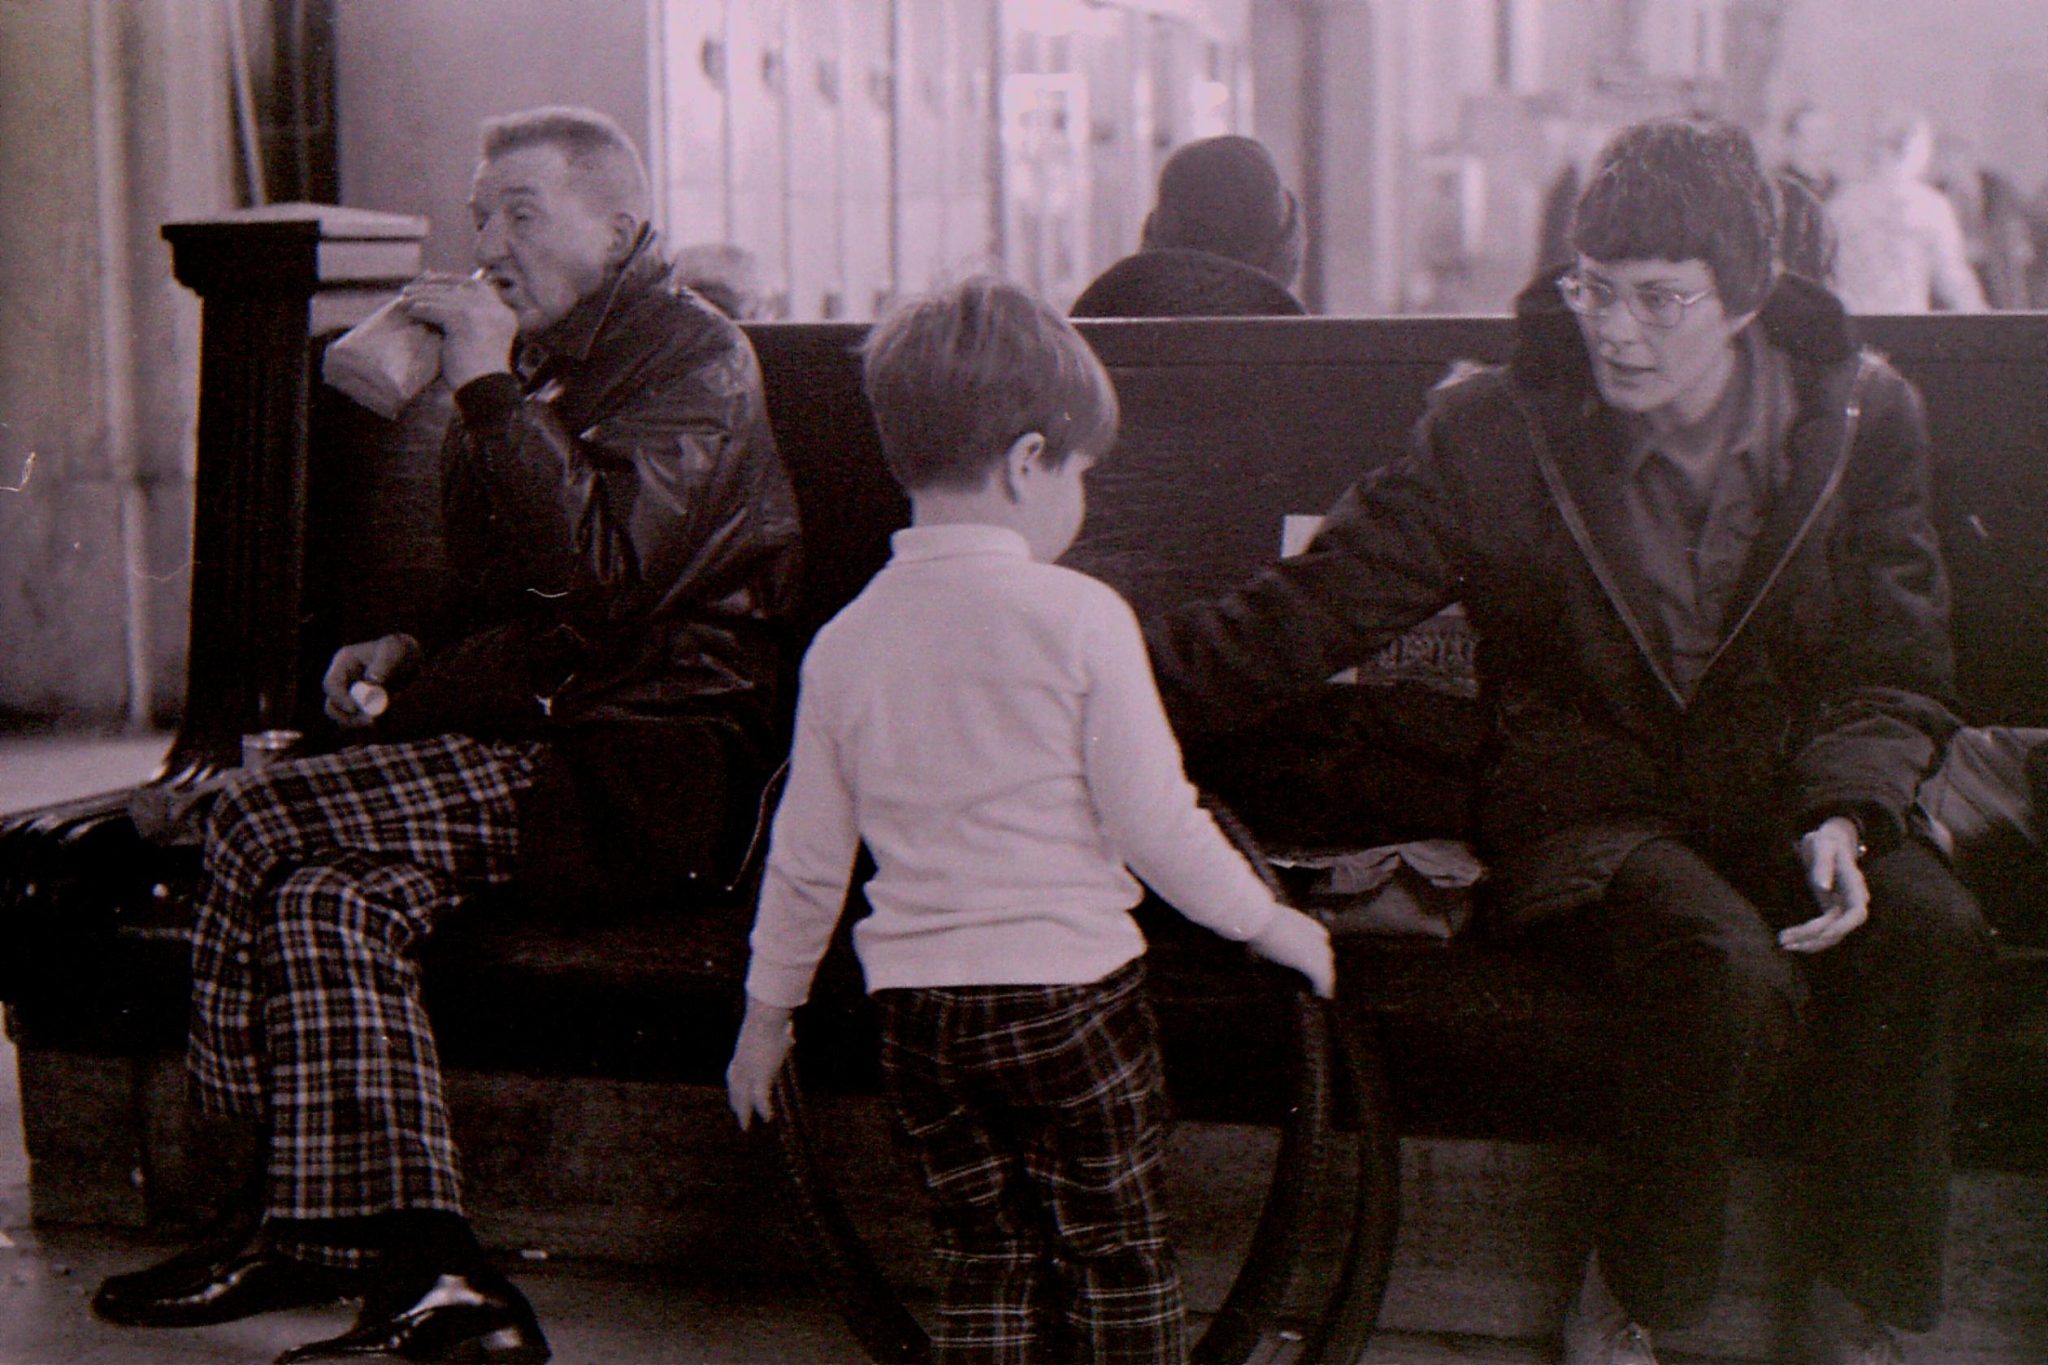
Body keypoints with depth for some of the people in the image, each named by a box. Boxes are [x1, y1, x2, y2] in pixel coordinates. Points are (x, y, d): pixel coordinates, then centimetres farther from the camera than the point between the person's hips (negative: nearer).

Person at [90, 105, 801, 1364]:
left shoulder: (696, 358, -5)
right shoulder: (546, 367, 23)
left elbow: (602, 570, -22)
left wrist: (488, 388, -17)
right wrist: (413, 651, 13)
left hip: (637, 764, -9)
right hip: (540, 741, 9)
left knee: (267, 824, -20)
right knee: (331, 900, -18)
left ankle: (326, 1237, -15)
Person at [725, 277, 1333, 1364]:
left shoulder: (844, 641, 2)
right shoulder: (1078, 617, -12)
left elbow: (806, 859, 8)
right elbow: (1153, 819, -10)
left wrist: (767, 1009, 21)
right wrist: (1267, 920, 6)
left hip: (916, 1001, 4)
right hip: (1068, 986, -4)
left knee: (983, 1257, 14)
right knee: (1115, 1256, 10)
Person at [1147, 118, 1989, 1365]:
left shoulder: (1863, 417, 0)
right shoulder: (1493, 430, -6)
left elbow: (1898, 672, 4)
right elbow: (1315, 609, -5)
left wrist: (1842, 813, -16)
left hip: (1794, 792, 3)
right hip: (1590, 806, -2)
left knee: (1927, 930, -30)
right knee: (1728, 965, -35)